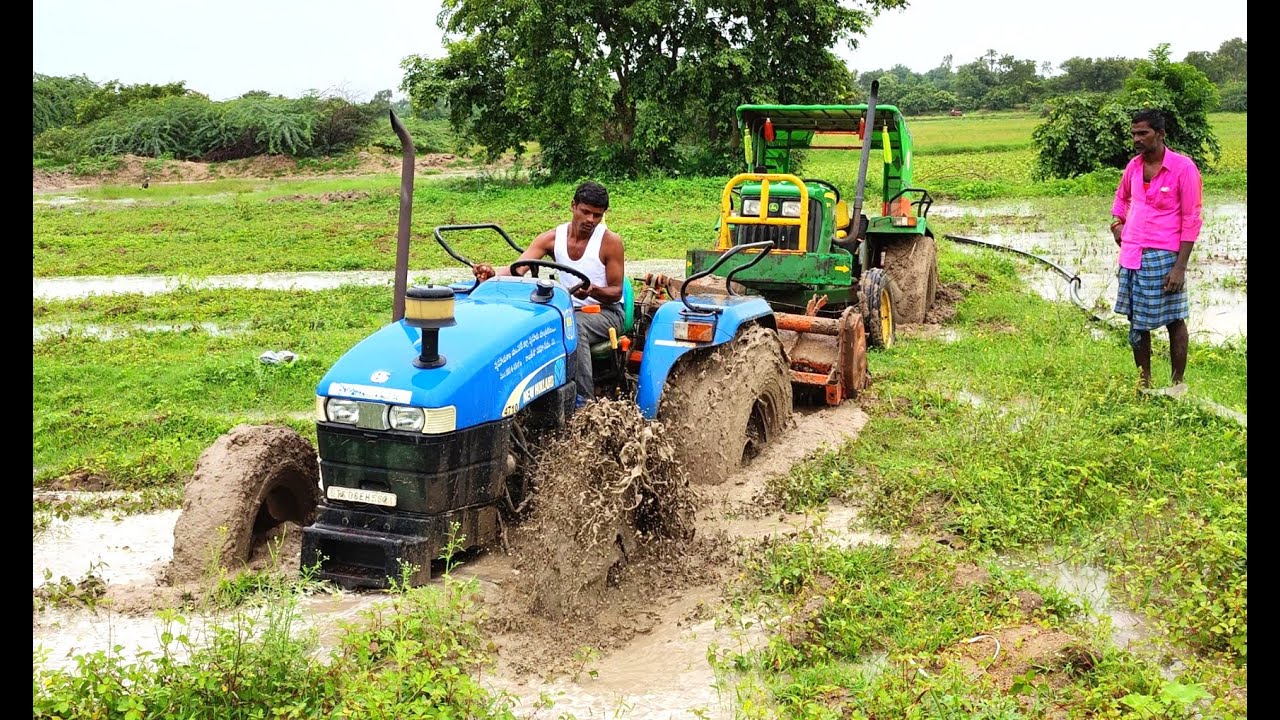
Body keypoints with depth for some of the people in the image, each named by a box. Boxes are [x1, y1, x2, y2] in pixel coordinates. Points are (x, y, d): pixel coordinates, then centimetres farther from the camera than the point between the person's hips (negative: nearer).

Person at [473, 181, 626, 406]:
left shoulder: (610, 242, -10)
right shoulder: (553, 238, -1)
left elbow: (616, 292, -8)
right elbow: (517, 269, -13)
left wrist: (593, 290, -31)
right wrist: (493, 273, -37)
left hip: (606, 310, -4)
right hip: (569, 310, 4)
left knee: (575, 324, -38)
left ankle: (585, 401, -36)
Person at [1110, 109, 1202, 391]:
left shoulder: (1183, 168, -10)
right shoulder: (1134, 166, 7)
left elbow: (1191, 220, -11)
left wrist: (1180, 267, -16)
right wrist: (1118, 224, 14)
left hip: (1164, 258, -6)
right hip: (1131, 256, 6)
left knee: (1174, 322, 4)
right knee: (1137, 323, 10)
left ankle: (1177, 384, 14)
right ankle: (1143, 384, 21)